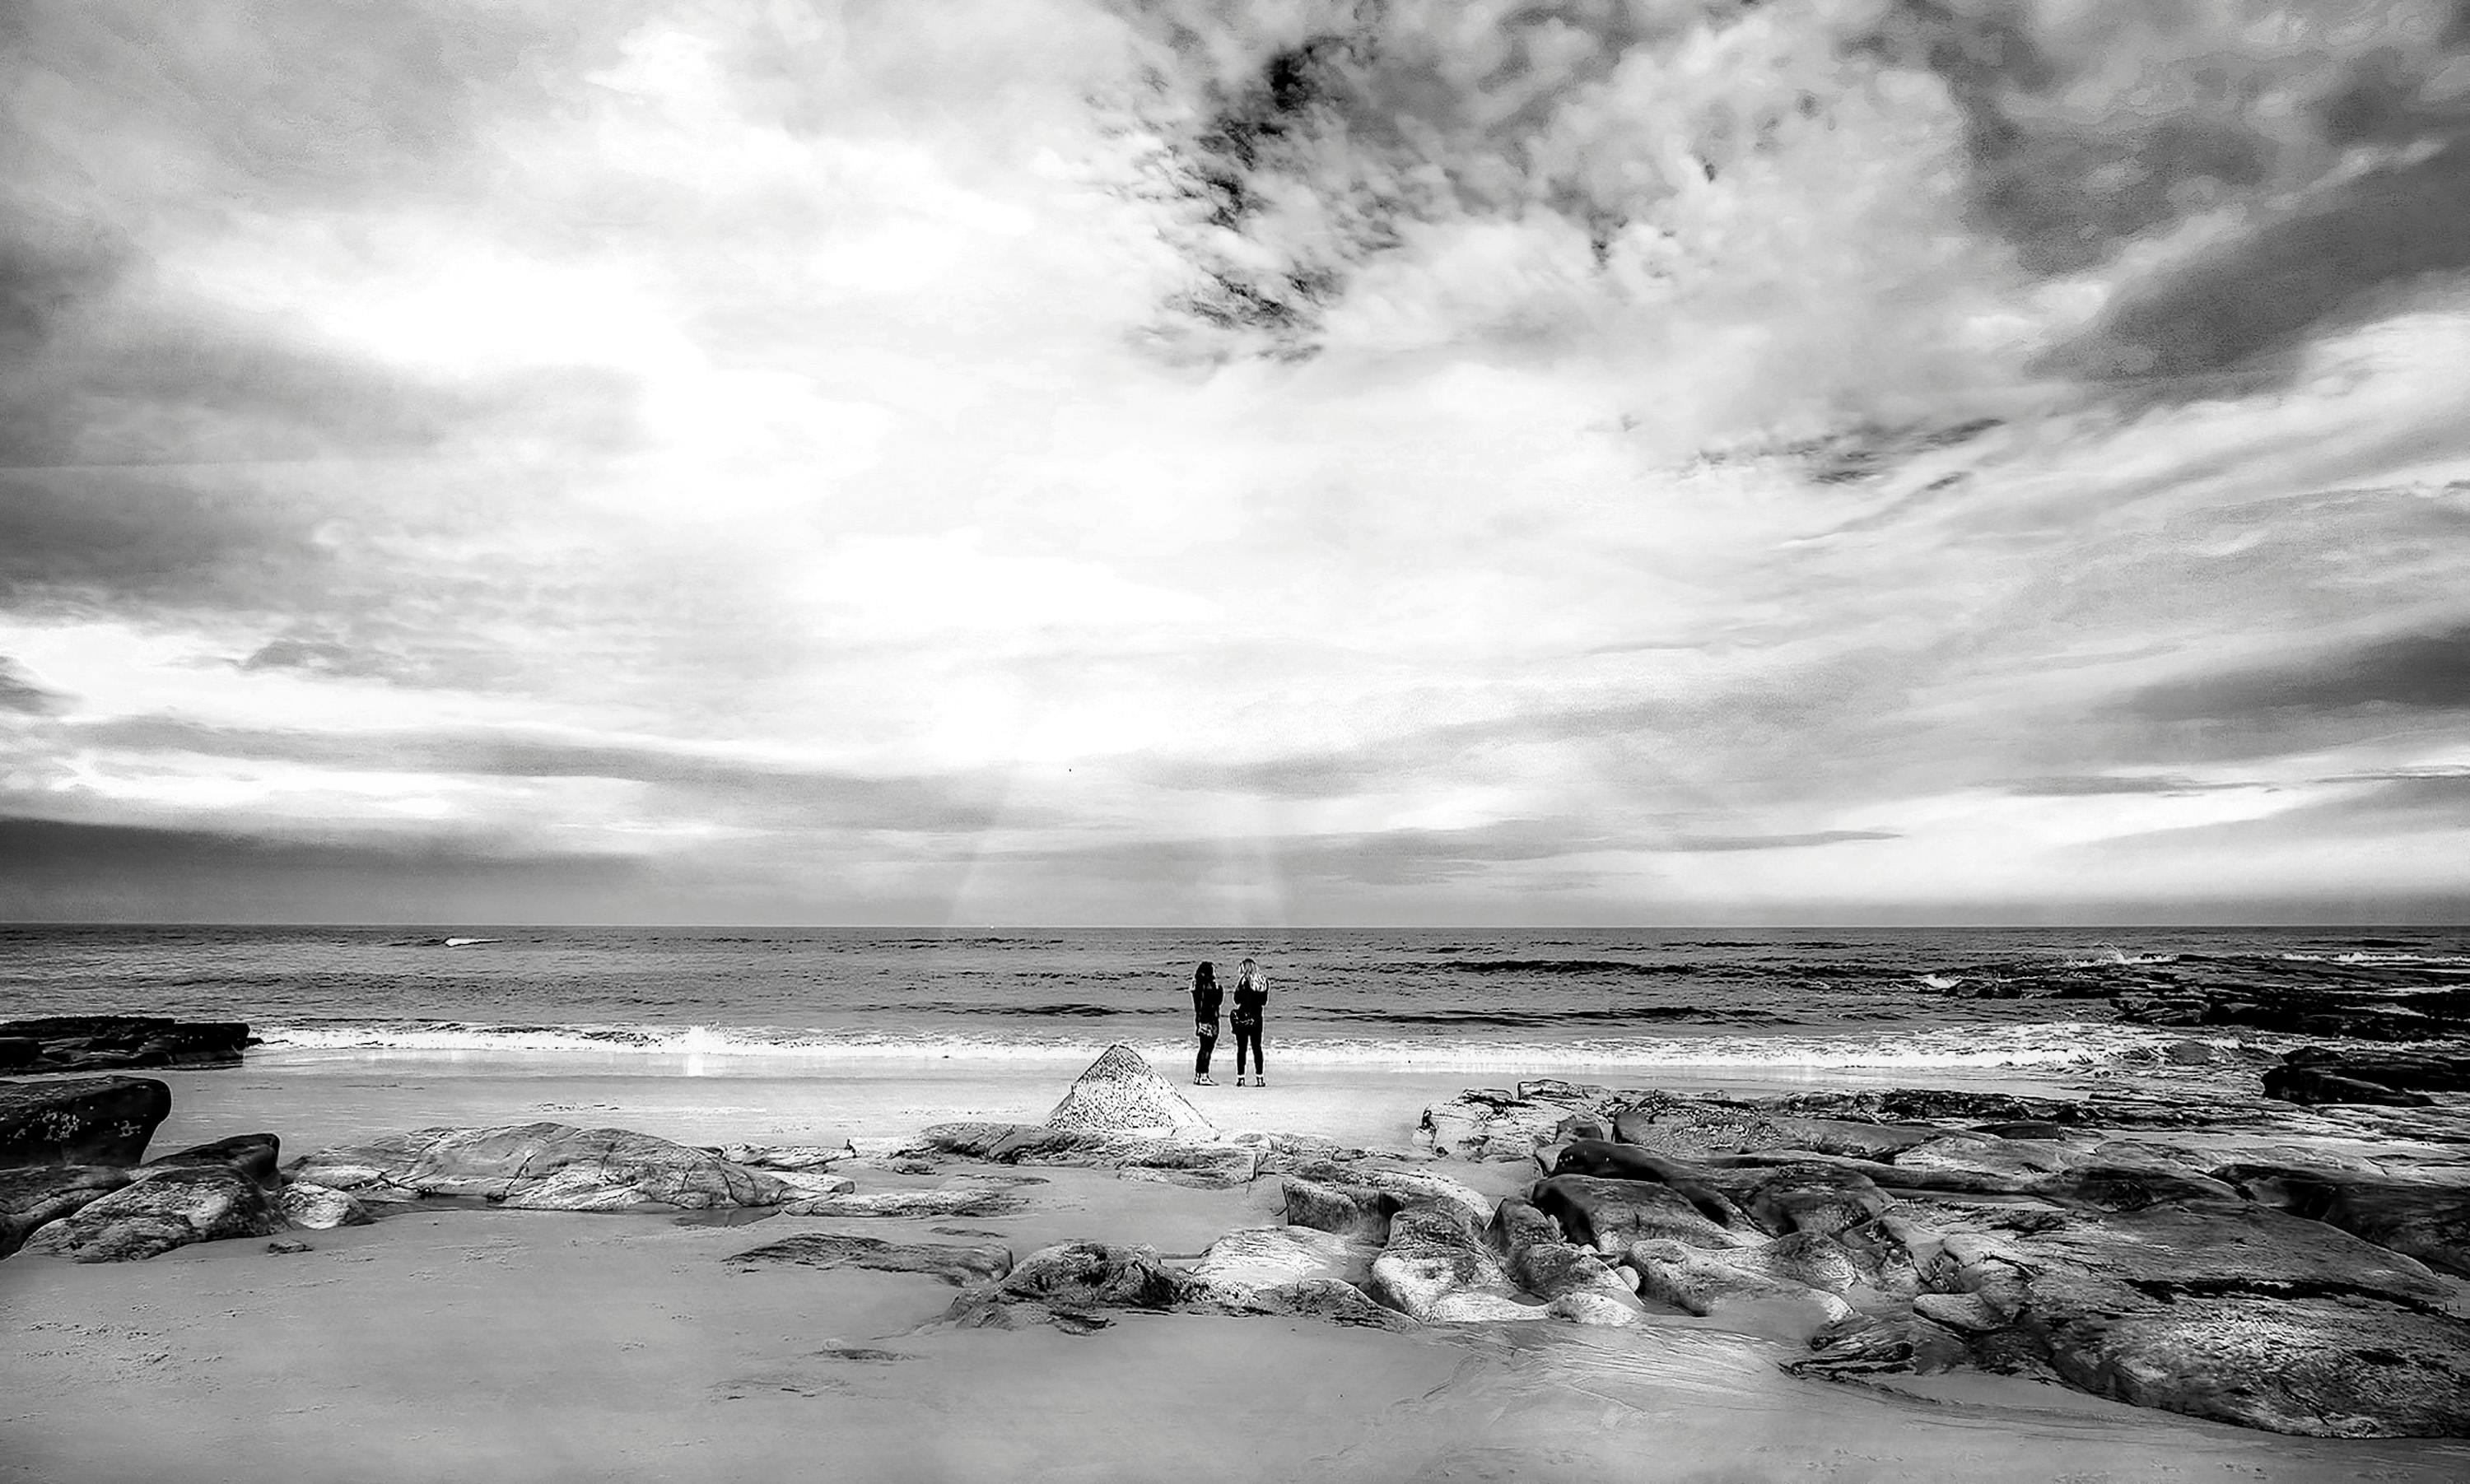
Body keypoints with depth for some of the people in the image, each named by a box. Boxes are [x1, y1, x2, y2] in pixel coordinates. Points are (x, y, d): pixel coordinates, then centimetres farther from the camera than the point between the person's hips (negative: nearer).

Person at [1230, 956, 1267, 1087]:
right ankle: (1260, 1078, 8)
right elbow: (1264, 1002, 10)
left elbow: (1237, 1000, -9)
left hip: (1243, 1018, -4)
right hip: (1257, 1018, 4)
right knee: (1257, 1048, 9)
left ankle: (1240, 1078, 1)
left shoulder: (1244, 981, -10)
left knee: (1241, 1049, 2)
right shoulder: (1264, 981, 5)